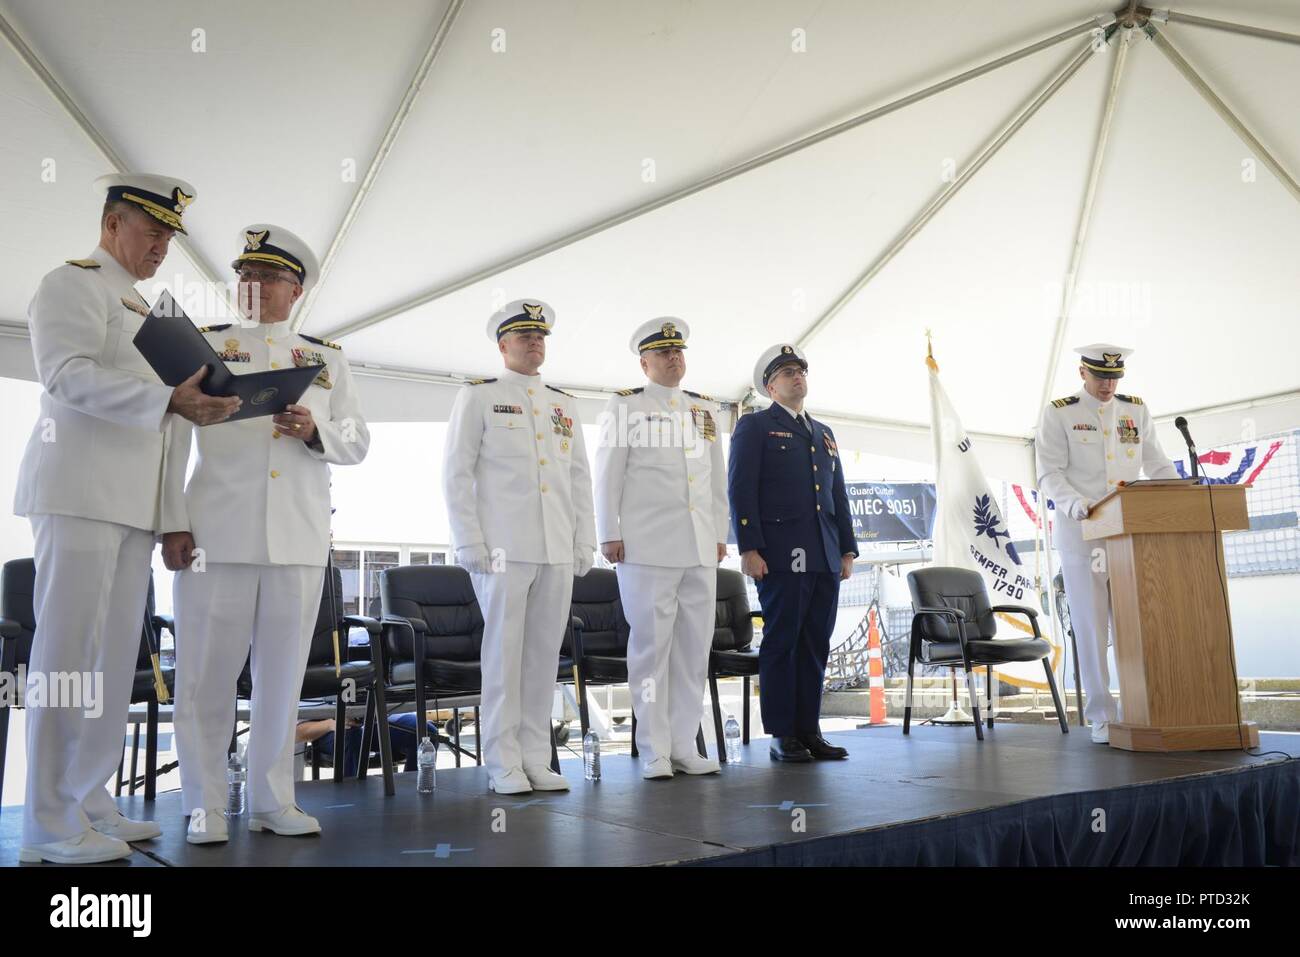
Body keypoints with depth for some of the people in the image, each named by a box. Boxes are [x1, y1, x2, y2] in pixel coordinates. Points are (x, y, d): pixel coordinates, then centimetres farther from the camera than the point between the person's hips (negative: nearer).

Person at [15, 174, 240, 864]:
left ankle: (89, 804, 14)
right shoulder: (73, 284, 0)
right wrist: (170, 400, -24)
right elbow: (68, 375, -15)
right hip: (79, 491, -8)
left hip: (131, 503, 8)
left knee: (114, 657, 7)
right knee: (67, 650, -8)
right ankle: (49, 824, -2)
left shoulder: (141, 309, 26)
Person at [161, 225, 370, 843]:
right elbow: (172, 435, 3)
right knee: (208, 673, 1)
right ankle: (205, 806, 13)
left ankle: (273, 801, 17)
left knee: (283, 674, 7)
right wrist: (173, 523, -6)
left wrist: (314, 431, -10)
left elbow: (357, 443, 11)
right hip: (216, 534, -2)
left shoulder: (328, 359, 16)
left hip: (299, 539, 2)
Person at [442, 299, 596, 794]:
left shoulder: (564, 403, 17)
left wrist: (585, 540, 9)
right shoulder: (478, 396, 4)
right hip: (504, 548, -4)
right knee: (504, 651, -2)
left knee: (545, 652, 6)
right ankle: (503, 764, 8)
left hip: (558, 550, 5)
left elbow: (580, 476, 17)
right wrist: (469, 543, -9)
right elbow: (456, 472, -1)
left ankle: (536, 760, 15)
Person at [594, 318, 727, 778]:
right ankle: (655, 751, 7)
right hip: (648, 547, -5)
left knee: (695, 646, 6)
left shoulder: (707, 409, 17)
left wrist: (721, 533, 14)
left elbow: (718, 477, 18)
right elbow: (607, 473, 0)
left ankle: (684, 746, 16)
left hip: (701, 549, 5)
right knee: (651, 646, -2)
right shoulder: (625, 405, 4)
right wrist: (609, 534, -5)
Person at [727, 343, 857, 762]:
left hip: (825, 558, 6)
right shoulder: (754, 426, 4)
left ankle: (809, 730, 14)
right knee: (781, 644, -3)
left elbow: (839, 495, 22)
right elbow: (741, 490, -5)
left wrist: (848, 549, 14)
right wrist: (749, 549, -13)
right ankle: (782, 736, 4)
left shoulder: (824, 433, 24)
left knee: (815, 646, 7)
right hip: (782, 555, -6)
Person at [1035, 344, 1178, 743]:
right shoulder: (1058, 413, 1)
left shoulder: (1136, 410, 12)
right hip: (1082, 532, -3)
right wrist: (1076, 504, -25)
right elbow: (1049, 474, -6)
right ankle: (1101, 717, 5)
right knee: (1091, 626, -1)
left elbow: (1158, 466, 12)